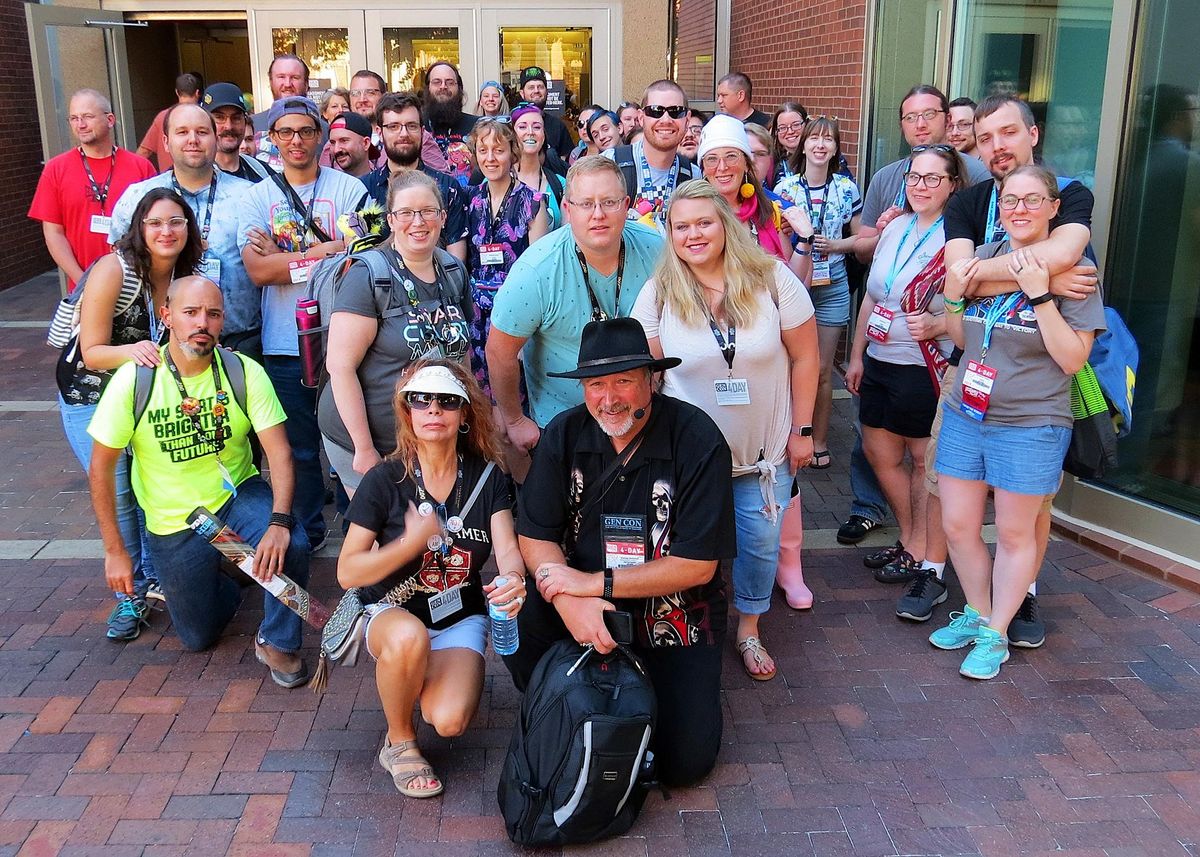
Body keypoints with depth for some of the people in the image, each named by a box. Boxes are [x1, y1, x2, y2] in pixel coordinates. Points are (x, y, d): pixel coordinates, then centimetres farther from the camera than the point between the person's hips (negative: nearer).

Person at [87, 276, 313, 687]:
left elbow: (279, 451, -21)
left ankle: (276, 643, -6)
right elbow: (101, 467, -9)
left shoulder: (244, 372, -16)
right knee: (198, 638, 10)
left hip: (239, 497, 0)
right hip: (174, 523, 1)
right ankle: (217, 577, 43)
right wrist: (115, 551, -9)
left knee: (292, 546, -32)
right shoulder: (134, 379, -17)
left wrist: (279, 522, -36)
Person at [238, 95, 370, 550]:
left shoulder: (349, 189, 0)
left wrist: (283, 259, -12)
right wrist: (324, 250, -13)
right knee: (299, 446, 12)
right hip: (284, 343, 2)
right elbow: (258, 270, -7)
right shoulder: (256, 196, 6)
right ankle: (305, 532, 28)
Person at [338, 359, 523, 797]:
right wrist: (413, 541, -27)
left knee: (449, 720, -25)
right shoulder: (385, 480, -10)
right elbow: (348, 572, -12)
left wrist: (513, 578, -40)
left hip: (461, 617, 2)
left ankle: (428, 679, 14)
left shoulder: (487, 478, -3)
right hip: (392, 612, -1)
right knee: (409, 637, -39)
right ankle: (399, 743, -10)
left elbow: (507, 548, -15)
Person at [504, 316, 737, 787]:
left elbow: (699, 565, -18)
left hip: (675, 612, -2)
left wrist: (596, 583, -22)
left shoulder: (697, 439, -18)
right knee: (517, 622, -27)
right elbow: (535, 536, -6)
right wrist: (569, 599, -27)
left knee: (683, 760, -12)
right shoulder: (566, 434, -7)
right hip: (587, 600, 3)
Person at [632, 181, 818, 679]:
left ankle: (749, 629, 36)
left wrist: (802, 429, -3)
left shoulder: (772, 279, -11)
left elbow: (805, 357, -4)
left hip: (766, 450, 1)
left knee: (761, 543, 12)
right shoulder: (658, 292, -10)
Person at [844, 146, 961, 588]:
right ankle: (912, 541, 34)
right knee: (879, 453, 16)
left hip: (925, 369, -8)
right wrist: (856, 355, 15)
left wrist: (937, 325, -28)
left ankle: (928, 557, 19)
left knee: (926, 460, 4)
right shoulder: (895, 228, 8)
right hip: (879, 364, 8)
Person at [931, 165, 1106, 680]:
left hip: (1030, 428, -5)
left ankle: (995, 635, 24)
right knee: (957, 526, 10)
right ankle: (977, 614, 32)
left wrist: (1039, 294, -23)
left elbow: (1073, 359, -15)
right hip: (964, 416, 5)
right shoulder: (981, 257, 5)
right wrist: (952, 296, -6)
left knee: (1014, 533, 8)